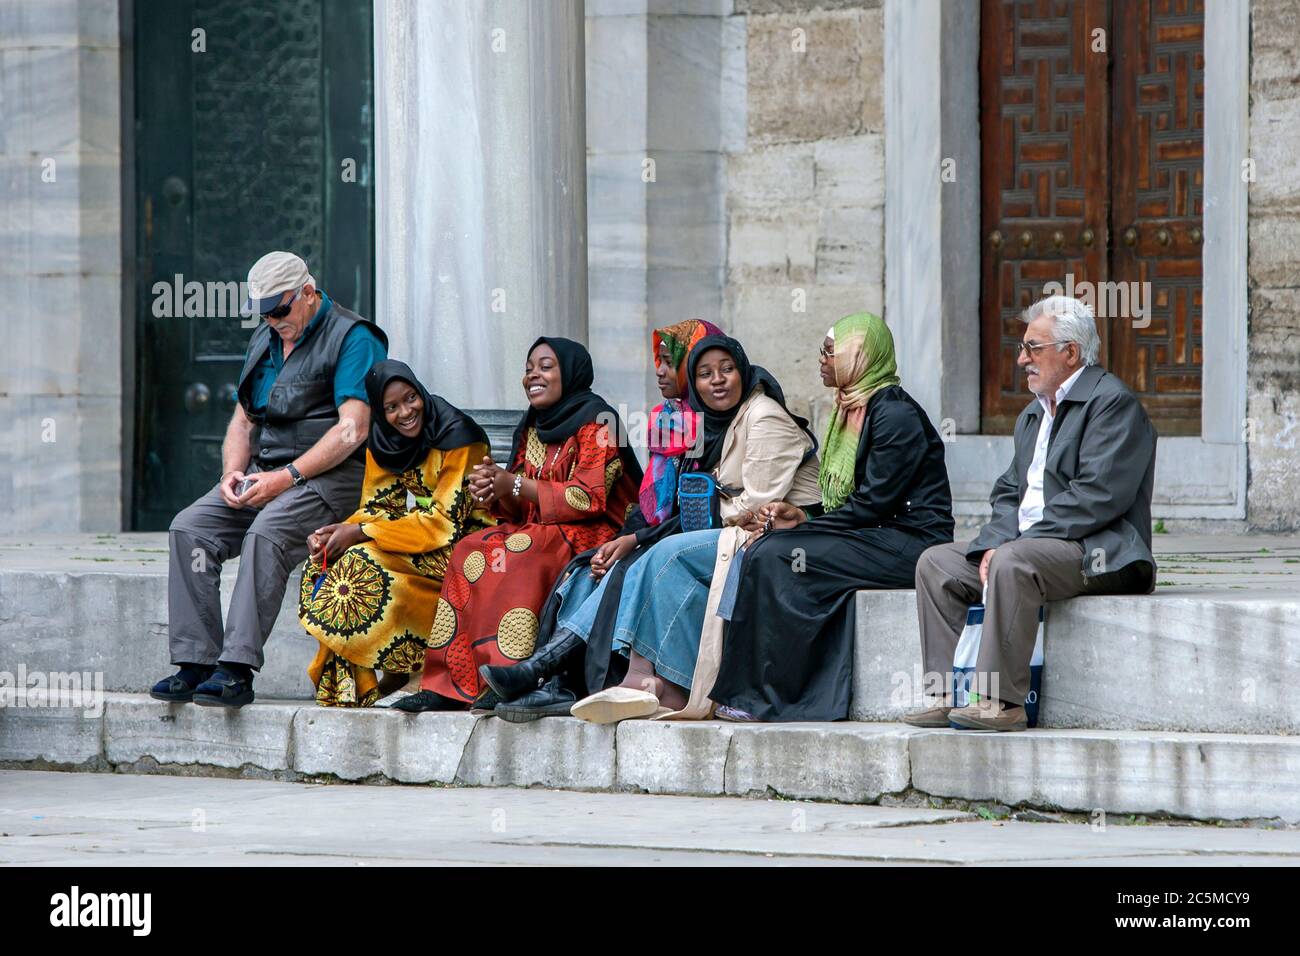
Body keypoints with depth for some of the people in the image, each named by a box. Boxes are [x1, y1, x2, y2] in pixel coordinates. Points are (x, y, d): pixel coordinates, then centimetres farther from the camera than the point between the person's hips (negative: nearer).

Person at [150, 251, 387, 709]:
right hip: (265, 474, 8)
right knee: (189, 528, -15)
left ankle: (237, 670, -39)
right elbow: (242, 420, 21)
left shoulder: (352, 339, -7)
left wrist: (287, 477, -21)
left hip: (331, 477, -8)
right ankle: (196, 663, -19)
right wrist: (232, 473, 0)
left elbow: (352, 429, -16)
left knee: (266, 533, -35)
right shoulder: (264, 340, 19)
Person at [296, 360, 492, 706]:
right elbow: (377, 509, 5)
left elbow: (447, 521, -21)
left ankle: (398, 677, -14)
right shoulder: (383, 442, 4)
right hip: (419, 541, 7)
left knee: (364, 563, -28)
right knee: (325, 561, -12)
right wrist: (339, 531, -19)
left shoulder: (456, 436, -17)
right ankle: (349, 685, -15)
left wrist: (360, 533, -23)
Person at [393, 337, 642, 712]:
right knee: (469, 551, -19)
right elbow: (519, 511, 17)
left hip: (593, 537, -7)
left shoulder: (596, 421, -4)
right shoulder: (531, 429, 19)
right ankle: (449, 685, -27)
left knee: (519, 554, -34)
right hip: (538, 535, 7)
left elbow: (588, 498, -14)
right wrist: (494, 493, -7)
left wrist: (515, 486, -12)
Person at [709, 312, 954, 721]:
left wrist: (801, 526, -14)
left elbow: (873, 501, -17)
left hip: (909, 542, -9)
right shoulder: (850, 412, 18)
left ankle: (761, 698, -17)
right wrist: (802, 520, -1)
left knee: (773, 556, -21)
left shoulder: (896, 414, -12)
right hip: (873, 539, 9)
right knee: (767, 551, -9)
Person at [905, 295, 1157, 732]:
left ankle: (1003, 701, -33)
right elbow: (1009, 493, 17)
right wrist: (994, 543, -6)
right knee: (936, 562, 0)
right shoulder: (1033, 415, 22)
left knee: (1013, 563, -35)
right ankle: (946, 694, -6)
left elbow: (1097, 497, -19)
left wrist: (1009, 547, -19)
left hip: (1098, 553, -10)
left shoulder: (1113, 403, -9)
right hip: (1026, 546, 10)